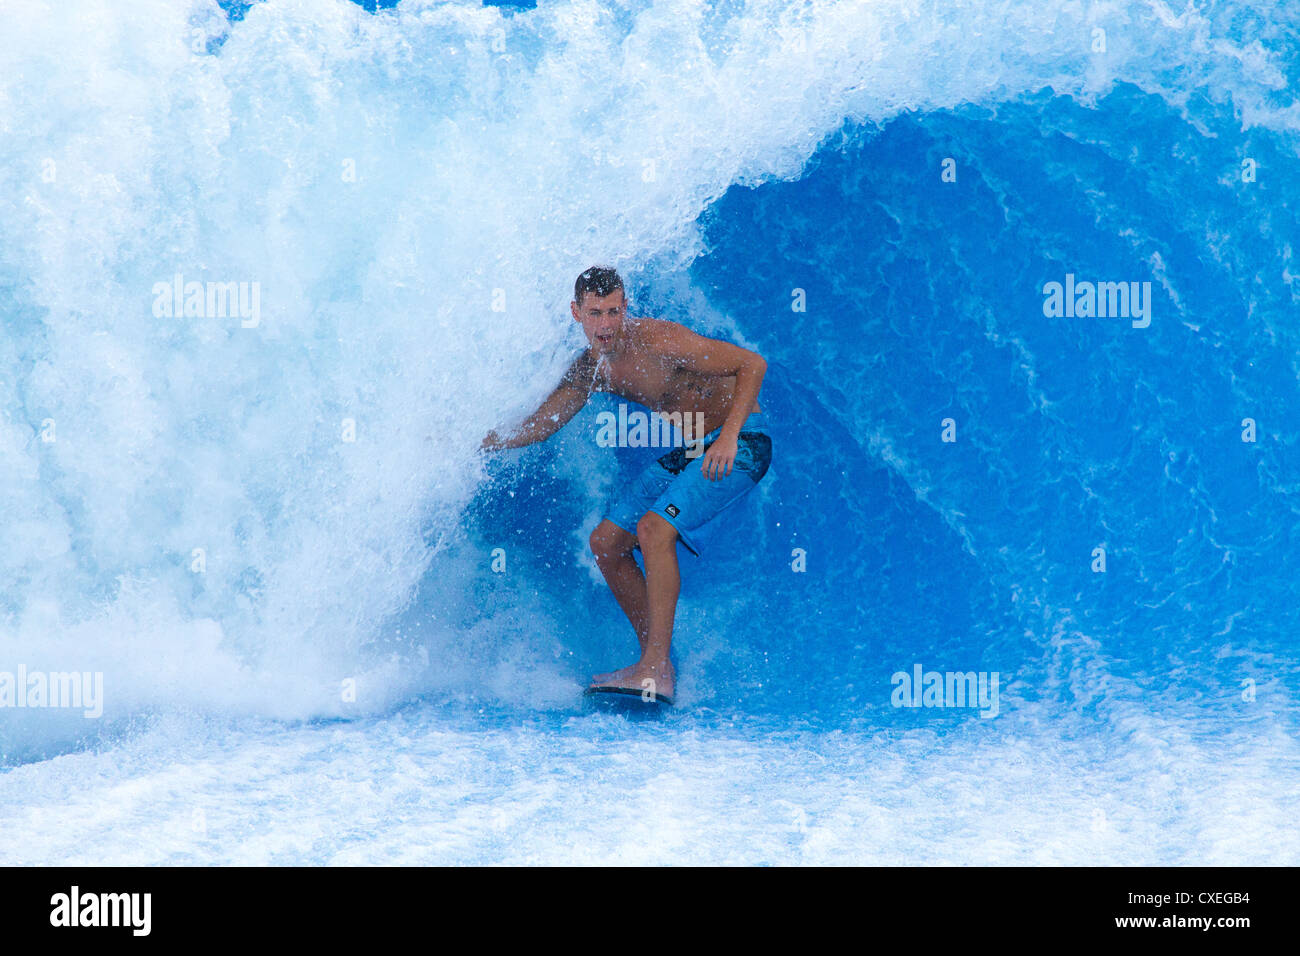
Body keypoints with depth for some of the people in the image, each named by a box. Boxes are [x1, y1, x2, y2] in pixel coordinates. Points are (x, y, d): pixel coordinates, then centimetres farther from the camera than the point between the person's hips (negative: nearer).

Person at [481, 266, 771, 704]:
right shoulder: (589, 368, -1)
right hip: (689, 450, 9)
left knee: (654, 528, -27)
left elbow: (752, 363, -23)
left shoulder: (659, 342, -24)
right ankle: (654, 661, 12)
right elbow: (539, 425, 7)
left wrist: (728, 436, -31)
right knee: (606, 542, 5)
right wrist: (482, 442, -7)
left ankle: (657, 671, -26)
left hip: (738, 444, -9)